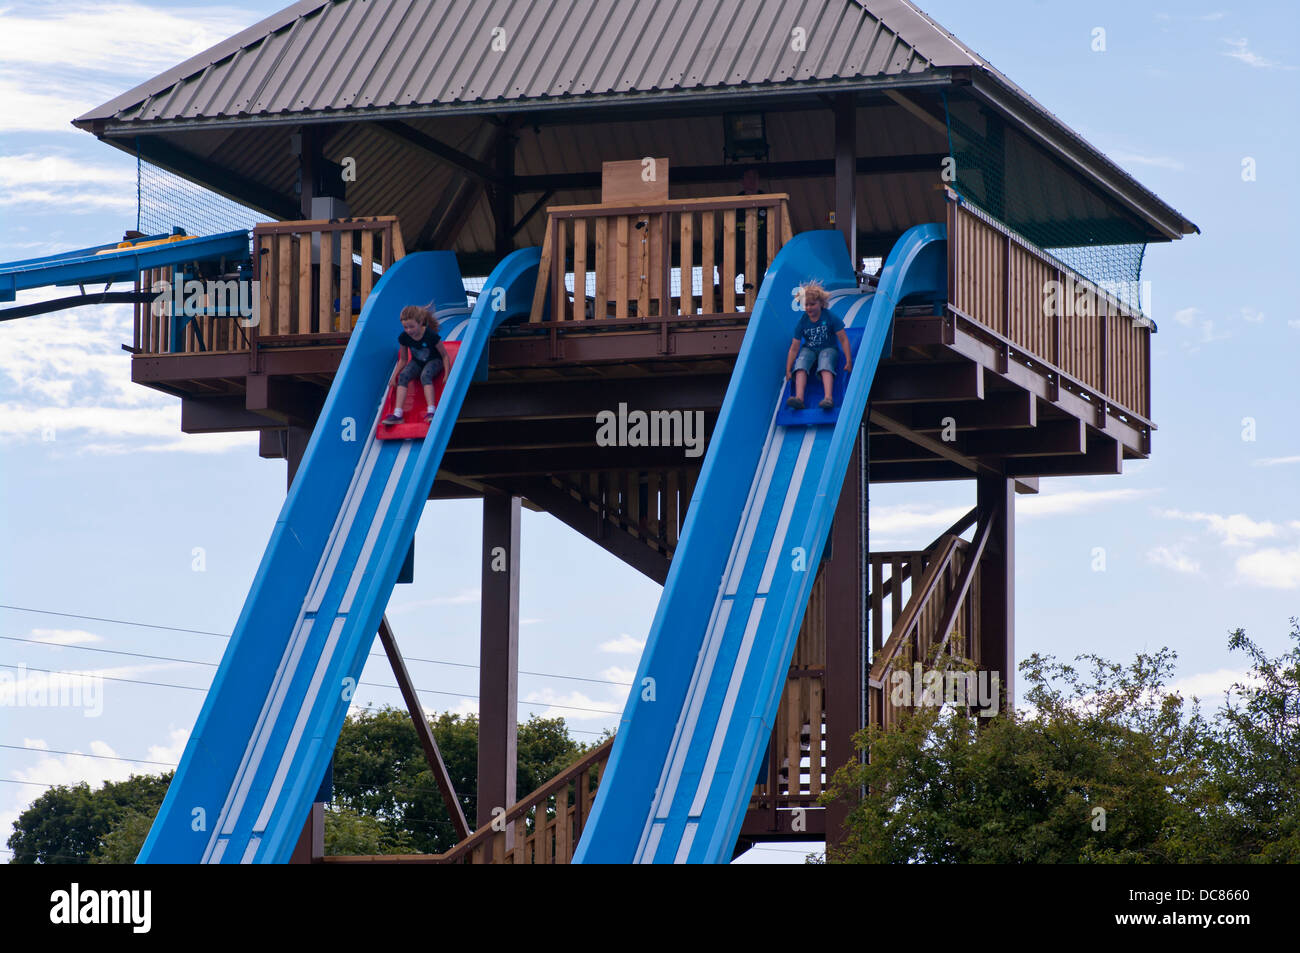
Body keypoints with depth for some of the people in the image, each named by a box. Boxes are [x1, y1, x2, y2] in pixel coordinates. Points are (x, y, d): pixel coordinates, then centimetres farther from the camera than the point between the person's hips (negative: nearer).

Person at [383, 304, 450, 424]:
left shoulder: (431, 335, -26)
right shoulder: (403, 338, -13)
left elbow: (444, 355, -14)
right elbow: (403, 359, 3)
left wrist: (447, 375, -20)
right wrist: (394, 376, -5)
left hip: (434, 361, -4)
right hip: (417, 362, 4)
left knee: (425, 375, -37)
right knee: (403, 375, -26)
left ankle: (431, 412, -46)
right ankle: (397, 414, -33)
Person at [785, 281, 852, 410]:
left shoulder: (830, 318, -9)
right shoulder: (802, 322, -4)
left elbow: (843, 340, -8)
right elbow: (794, 348, -4)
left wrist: (848, 361, -17)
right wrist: (788, 371, -8)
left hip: (828, 349, -2)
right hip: (809, 350, 2)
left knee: (825, 360, -37)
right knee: (801, 361, -32)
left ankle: (828, 398, -55)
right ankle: (799, 398, -49)